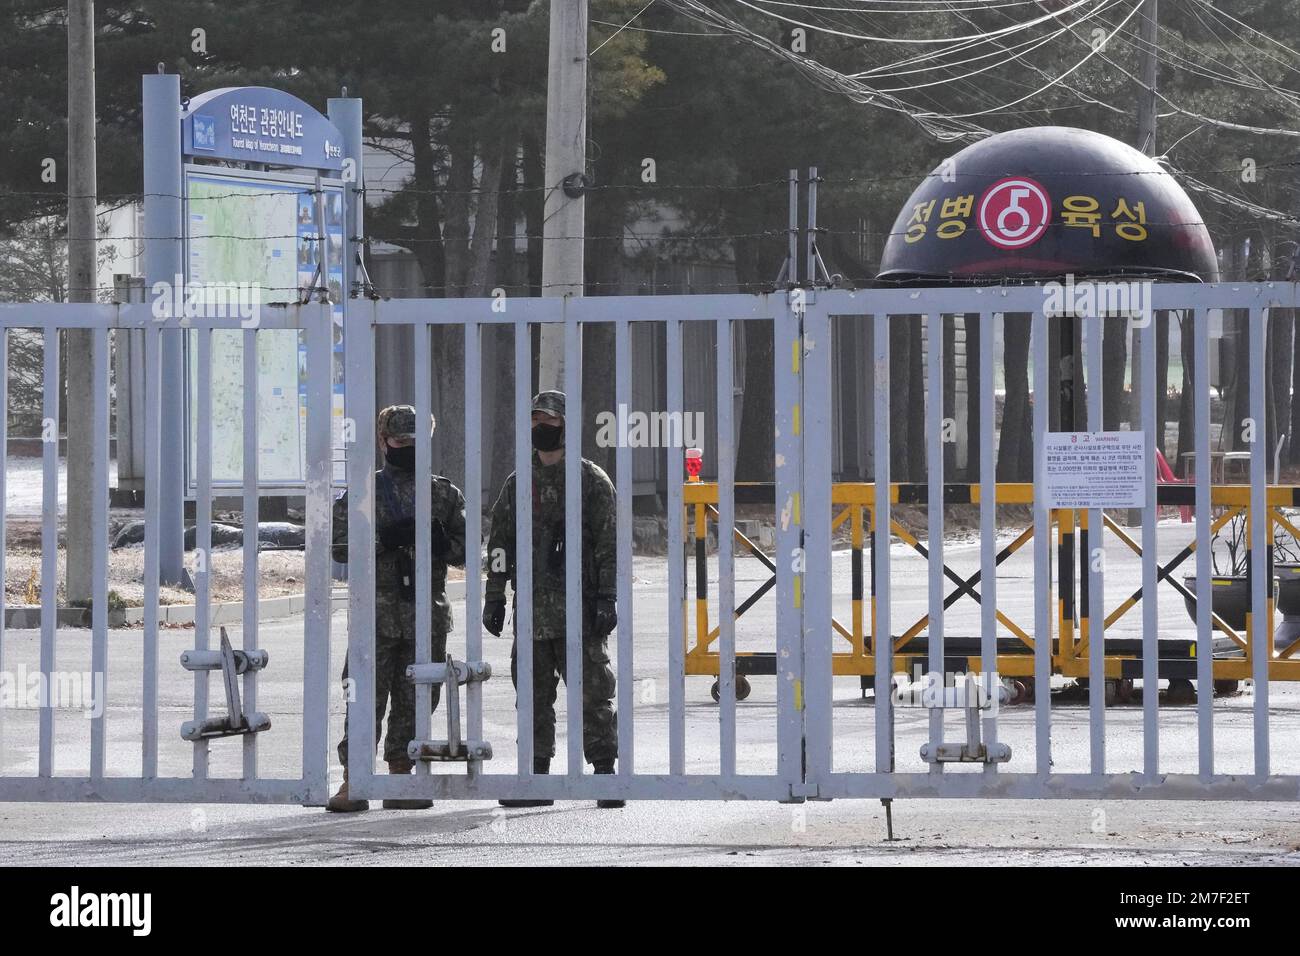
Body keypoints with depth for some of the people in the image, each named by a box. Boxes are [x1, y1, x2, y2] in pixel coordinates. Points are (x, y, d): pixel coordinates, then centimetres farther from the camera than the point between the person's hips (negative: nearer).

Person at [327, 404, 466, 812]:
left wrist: (442, 544, -9)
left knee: (414, 702, 5)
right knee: (367, 698, -7)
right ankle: (353, 784, -8)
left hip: (427, 613, 3)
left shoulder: (445, 495, 12)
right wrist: (384, 539, -15)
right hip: (378, 611, -3)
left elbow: (468, 550, 13)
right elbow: (337, 544, -2)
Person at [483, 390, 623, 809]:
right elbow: (500, 542, 17)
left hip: (579, 606, -4)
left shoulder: (592, 480, 1)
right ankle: (536, 778, 11)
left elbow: (609, 545, -2)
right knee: (533, 696, 5)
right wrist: (494, 597, 11)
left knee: (592, 692, -5)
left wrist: (607, 599, -9)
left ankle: (606, 774, 0)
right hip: (532, 607, 4)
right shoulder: (518, 484, 14)